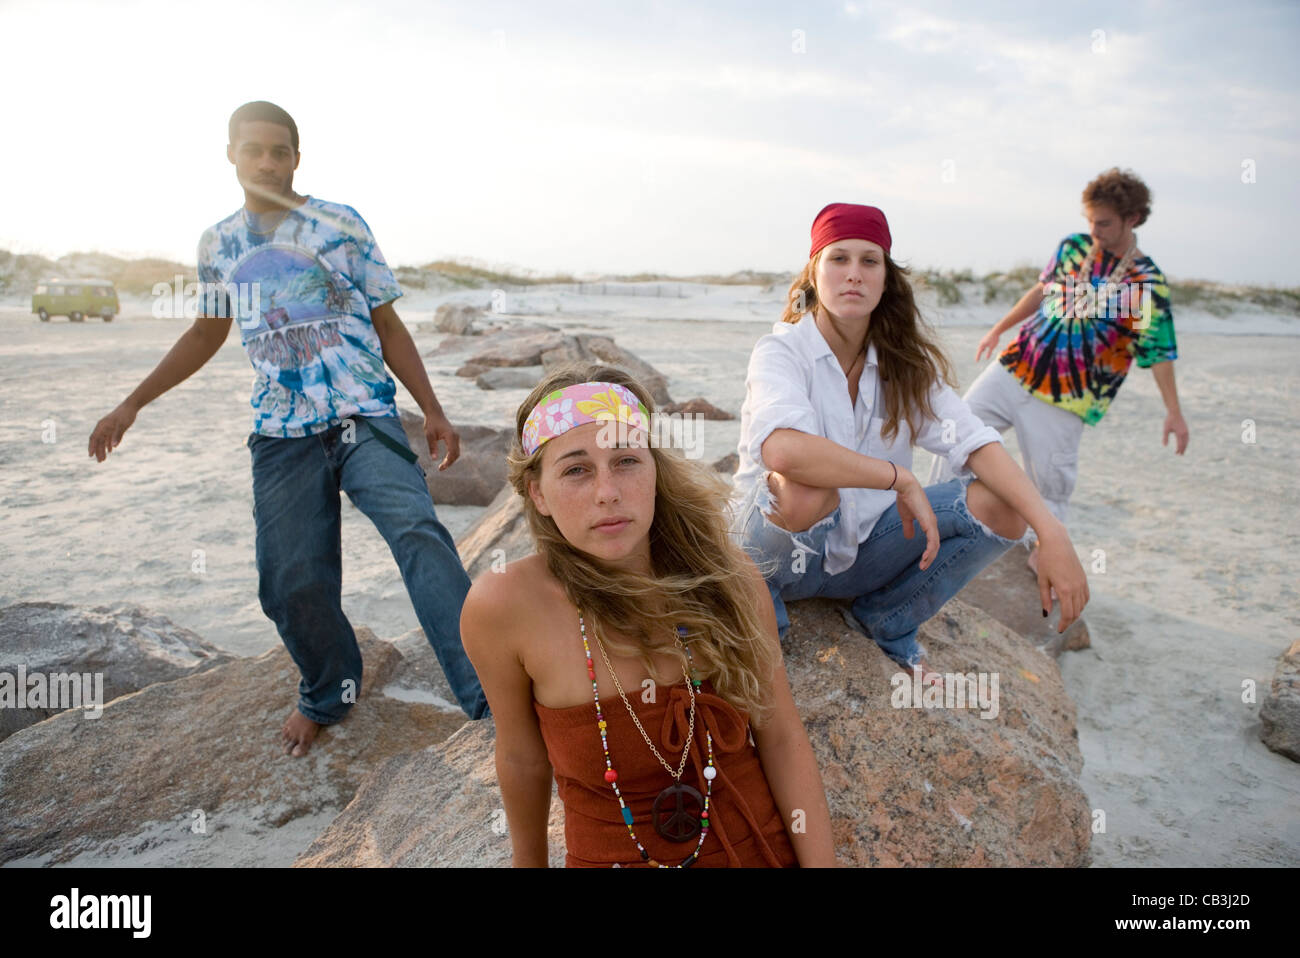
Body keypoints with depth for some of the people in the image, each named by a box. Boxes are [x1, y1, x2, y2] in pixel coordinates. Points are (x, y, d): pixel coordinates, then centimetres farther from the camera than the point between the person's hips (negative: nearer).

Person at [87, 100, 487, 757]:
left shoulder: (341, 226, 4)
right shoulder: (218, 246, 13)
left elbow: (387, 325, 7)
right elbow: (208, 333, 26)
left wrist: (432, 411, 0)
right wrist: (131, 405, 25)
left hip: (364, 419, -3)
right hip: (281, 436, 3)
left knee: (416, 531, -24)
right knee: (291, 580, 0)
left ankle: (487, 694, -28)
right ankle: (328, 694, 28)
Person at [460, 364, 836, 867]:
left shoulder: (726, 575, -11)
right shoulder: (504, 605, -18)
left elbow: (781, 737, -4)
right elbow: (522, 757, -2)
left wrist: (820, 862, -7)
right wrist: (530, 861, 11)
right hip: (614, 854, -2)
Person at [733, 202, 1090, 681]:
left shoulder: (904, 360, 1)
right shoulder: (781, 350, -17)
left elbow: (973, 440, -11)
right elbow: (783, 449, -38)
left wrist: (1052, 532, -23)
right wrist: (899, 476, -29)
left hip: (860, 548, 5)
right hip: (781, 549, -5)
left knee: (998, 506, -14)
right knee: (807, 488, -39)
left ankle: (887, 622, 9)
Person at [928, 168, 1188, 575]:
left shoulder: (1146, 281, -9)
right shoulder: (1072, 247, 5)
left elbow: (1158, 351, -11)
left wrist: (1173, 411, -17)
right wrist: (999, 329, 25)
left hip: (1064, 396, -5)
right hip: (1015, 367, 5)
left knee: (1051, 479, -4)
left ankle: (1042, 552, 15)